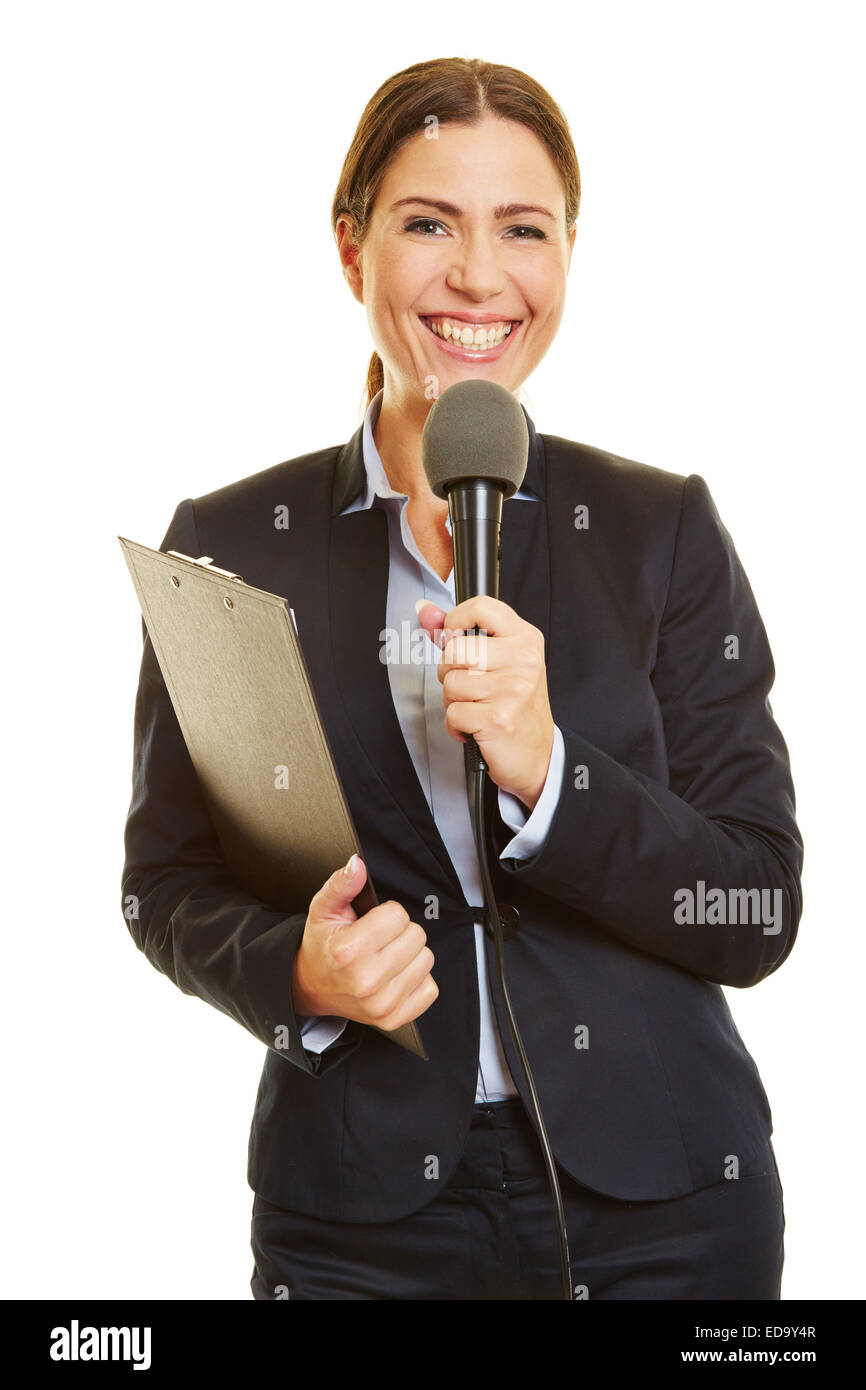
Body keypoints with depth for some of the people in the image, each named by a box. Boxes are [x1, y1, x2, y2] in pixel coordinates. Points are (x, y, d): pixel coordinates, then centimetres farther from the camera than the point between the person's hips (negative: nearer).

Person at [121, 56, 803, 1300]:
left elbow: (760, 916, -6)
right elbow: (168, 883, 4)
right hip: (360, 1217, 0)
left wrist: (544, 772, -21)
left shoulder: (664, 531, -3)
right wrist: (295, 970, -16)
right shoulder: (232, 542, -3)